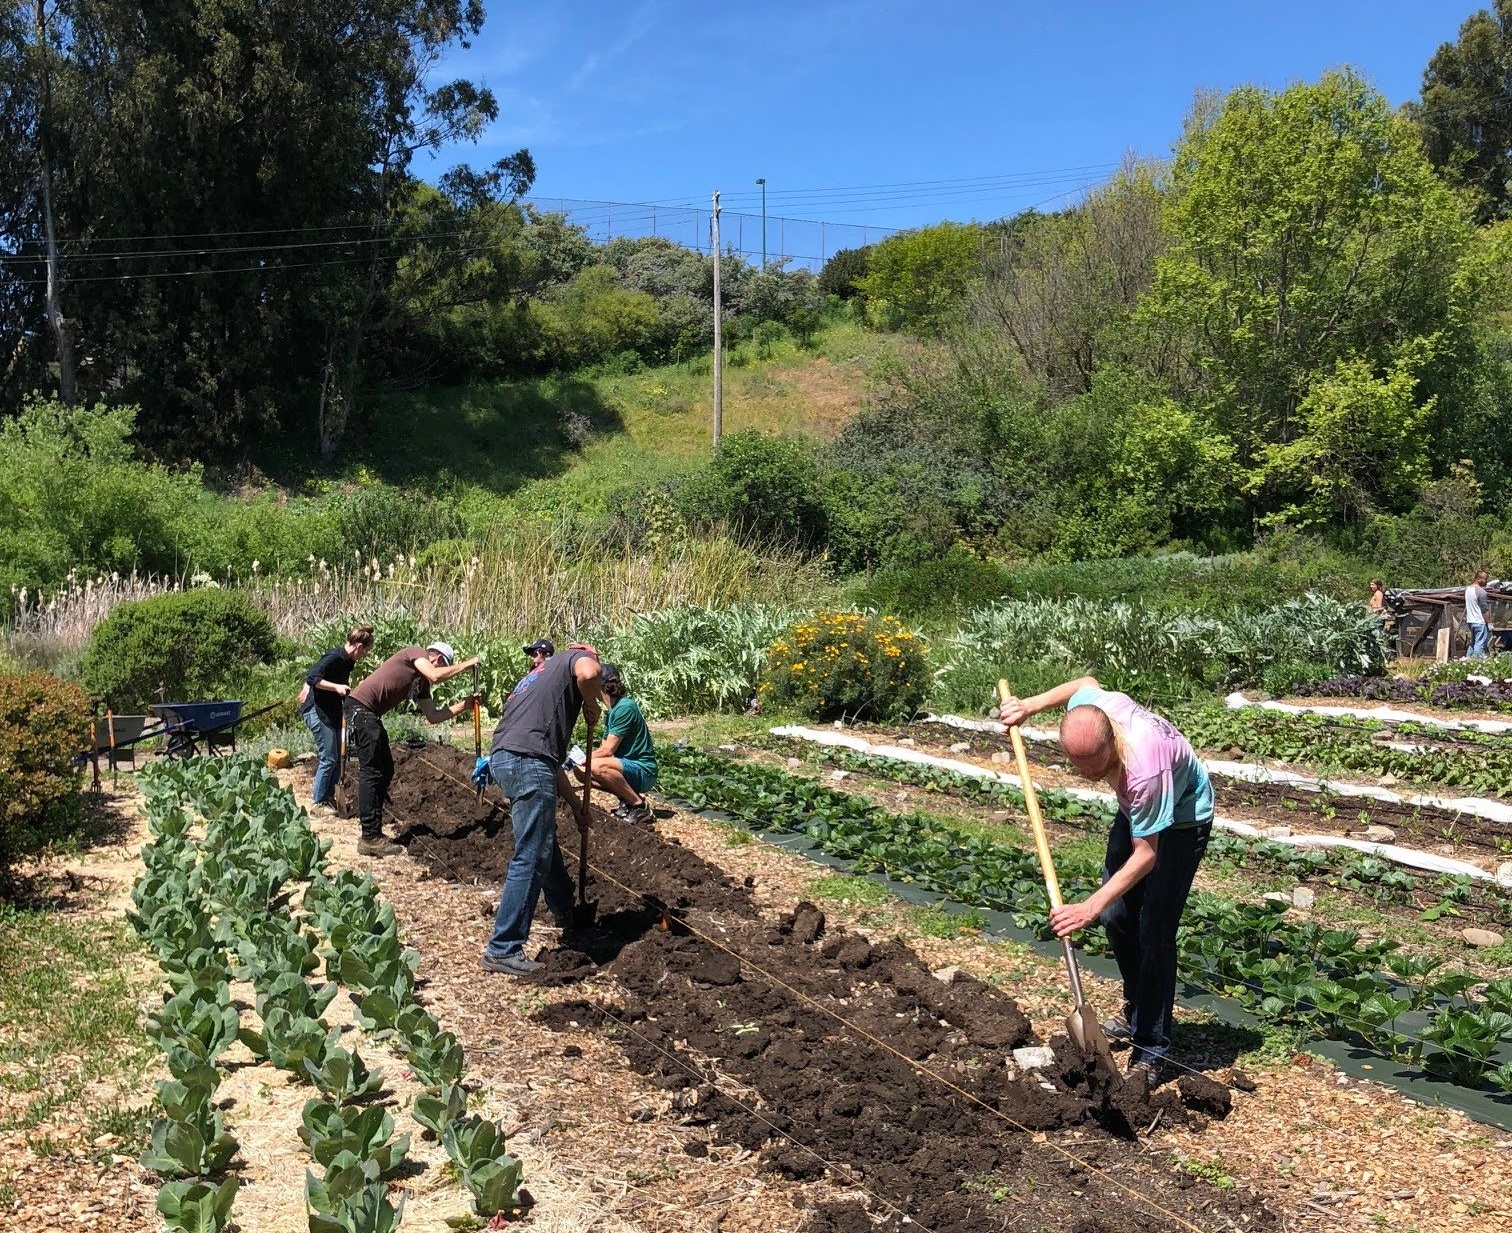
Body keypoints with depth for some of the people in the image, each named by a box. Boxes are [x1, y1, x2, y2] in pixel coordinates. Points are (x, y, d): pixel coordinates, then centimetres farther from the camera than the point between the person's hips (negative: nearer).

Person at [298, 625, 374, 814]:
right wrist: (336, 687, -35)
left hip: (332, 712, 10)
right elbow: (312, 677, -29)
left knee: (337, 756, 12)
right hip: (317, 711, -10)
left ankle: (329, 796, 23)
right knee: (329, 758, -7)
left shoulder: (348, 661, 8)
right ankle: (318, 801, 4)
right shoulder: (334, 657, -20)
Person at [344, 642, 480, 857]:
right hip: (360, 708, -10)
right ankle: (370, 839, -11)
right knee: (372, 772, -11)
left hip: (371, 716, 11)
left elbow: (433, 716, 19)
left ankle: (372, 832, 20)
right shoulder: (415, 653, -4)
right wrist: (467, 664, -11)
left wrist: (463, 705, 13)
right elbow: (435, 676, -22)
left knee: (386, 771, 14)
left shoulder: (421, 682, 21)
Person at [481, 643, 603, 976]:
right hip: (527, 761, -9)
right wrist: (592, 707, 3)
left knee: (545, 840, 28)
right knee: (531, 858, -6)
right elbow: (587, 674, -18)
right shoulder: (577, 657, 12)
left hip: (502, 758, 10)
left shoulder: (541, 674, 34)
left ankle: (565, 911, 47)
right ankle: (503, 950, -6)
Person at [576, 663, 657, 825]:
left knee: (597, 766, -33)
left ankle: (640, 806, -17)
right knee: (579, 770, 6)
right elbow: (604, 748, 10)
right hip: (629, 766, 10)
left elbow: (607, 750, -20)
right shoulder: (611, 712, 13)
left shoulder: (625, 707, -18)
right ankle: (628, 798, 5)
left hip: (643, 771, -10)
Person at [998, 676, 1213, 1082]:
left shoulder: (1143, 770, -44)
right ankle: (1135, 1012, 31)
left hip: (1181, 818, -8)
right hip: (1138, 809, 8)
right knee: (1117, 917, 12)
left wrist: (1090, 906, -39)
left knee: (1154, 933, -12)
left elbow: (1146, 854, -35)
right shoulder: (1088, 710, -27)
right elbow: (1087, 682, 0)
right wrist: (1030, 706, -5)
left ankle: (1151, 1049, -1)